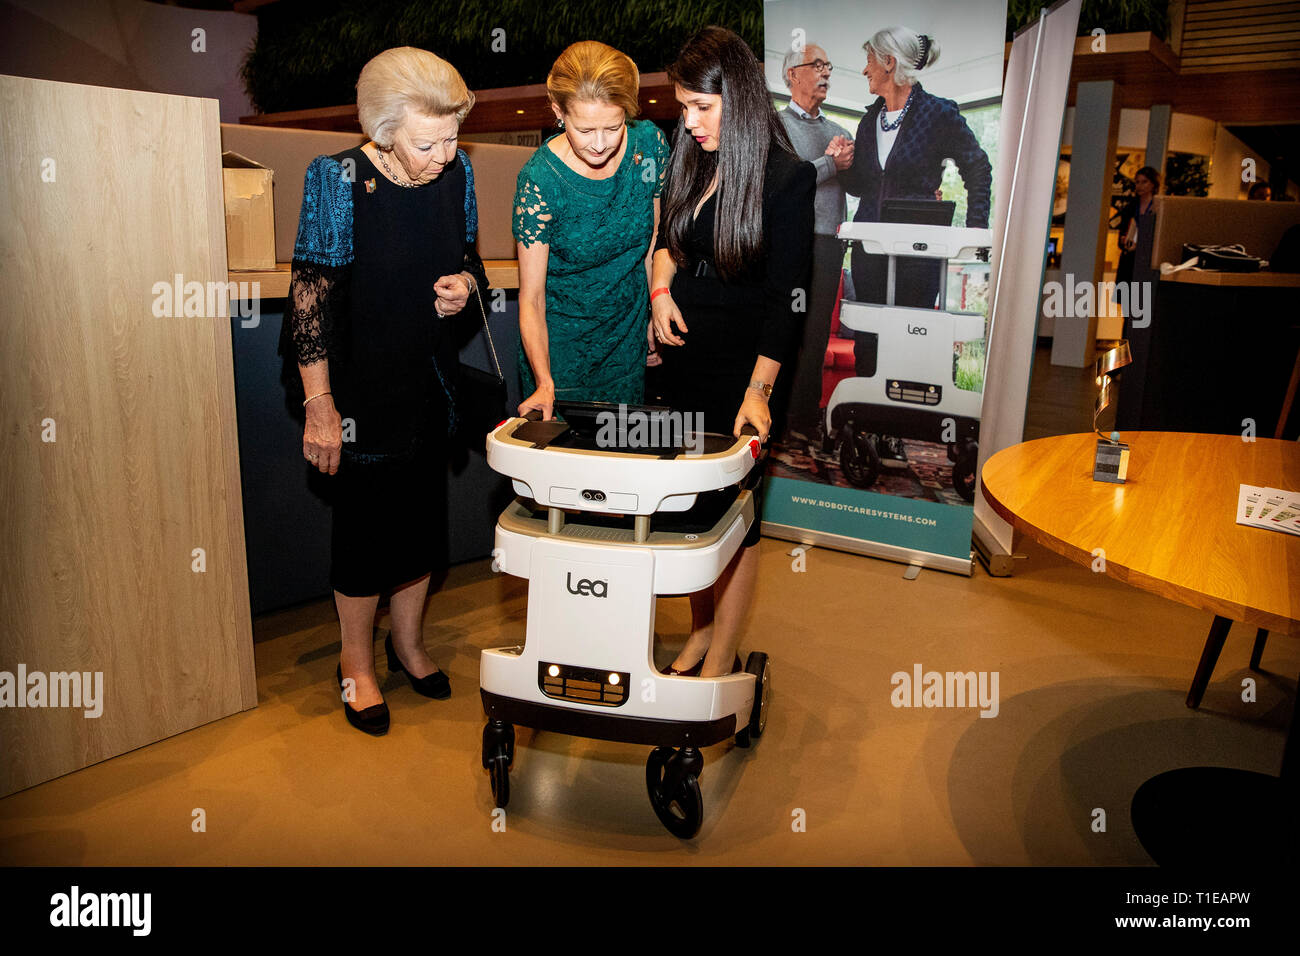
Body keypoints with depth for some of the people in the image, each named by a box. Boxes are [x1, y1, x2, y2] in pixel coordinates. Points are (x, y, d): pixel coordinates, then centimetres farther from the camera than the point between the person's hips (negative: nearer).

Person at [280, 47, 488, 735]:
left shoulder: (456, 172, 0)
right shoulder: (338, 179, -15)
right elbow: (310, 294, -15)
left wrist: (465, 283, -11)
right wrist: (319, 406, -17)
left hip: (430, 381, 5)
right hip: (361, 388, -5)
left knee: (423, 517, 14)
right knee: (366, 527, 5)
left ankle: (407, 642, 37)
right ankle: (357, 662, 28)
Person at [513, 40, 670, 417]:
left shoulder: (648, 143, -13)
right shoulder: (540, 178, -23)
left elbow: (654, 239, 3)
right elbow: (531, 298, -22)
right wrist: (545, 383, -34)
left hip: (628, 331, 4)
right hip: (561, 341, -3)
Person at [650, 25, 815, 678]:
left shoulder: (788, 177, -11)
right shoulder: (691, 159, 6)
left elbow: (785, 295, -13)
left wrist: (759, 387, -20)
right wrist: (660, 287, 2)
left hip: (741, 370, -6)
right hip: (682, 354, 6)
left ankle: (721, 659, 16)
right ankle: (700, 631, 30)